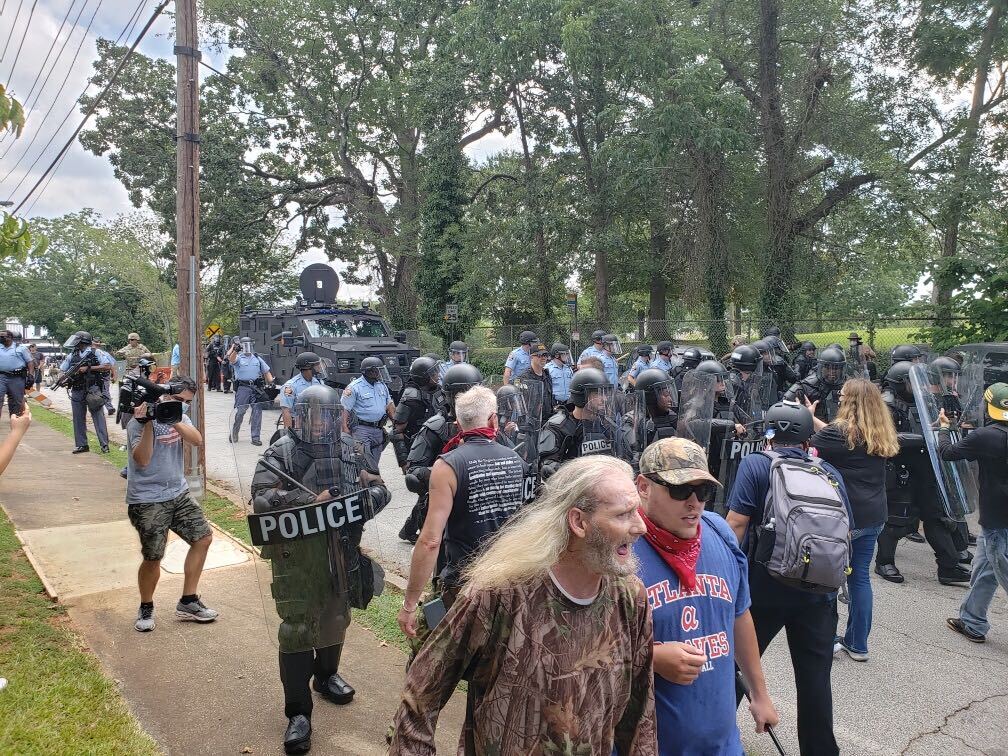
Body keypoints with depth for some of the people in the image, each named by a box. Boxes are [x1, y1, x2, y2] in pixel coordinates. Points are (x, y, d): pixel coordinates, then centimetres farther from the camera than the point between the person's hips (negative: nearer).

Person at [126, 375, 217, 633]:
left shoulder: (180, 418, 7)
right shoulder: (139, 422, -10)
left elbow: (197, 440, -13)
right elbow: (142, 460, -22)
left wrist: (175, 422, -30)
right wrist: (148, 424, -29)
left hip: (179, 493, 7)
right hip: (148, 500, -6)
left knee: (203, 538, 5)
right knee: (153, 557, -1)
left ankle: (188, 602, 18)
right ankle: (146, 607, 27)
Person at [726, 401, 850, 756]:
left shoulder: (755, 465, -7)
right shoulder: (829, 473, 5)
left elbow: (736, 523, -15)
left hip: (763, 588, -2)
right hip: (818, 592, 3)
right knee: (815, 677, 12)